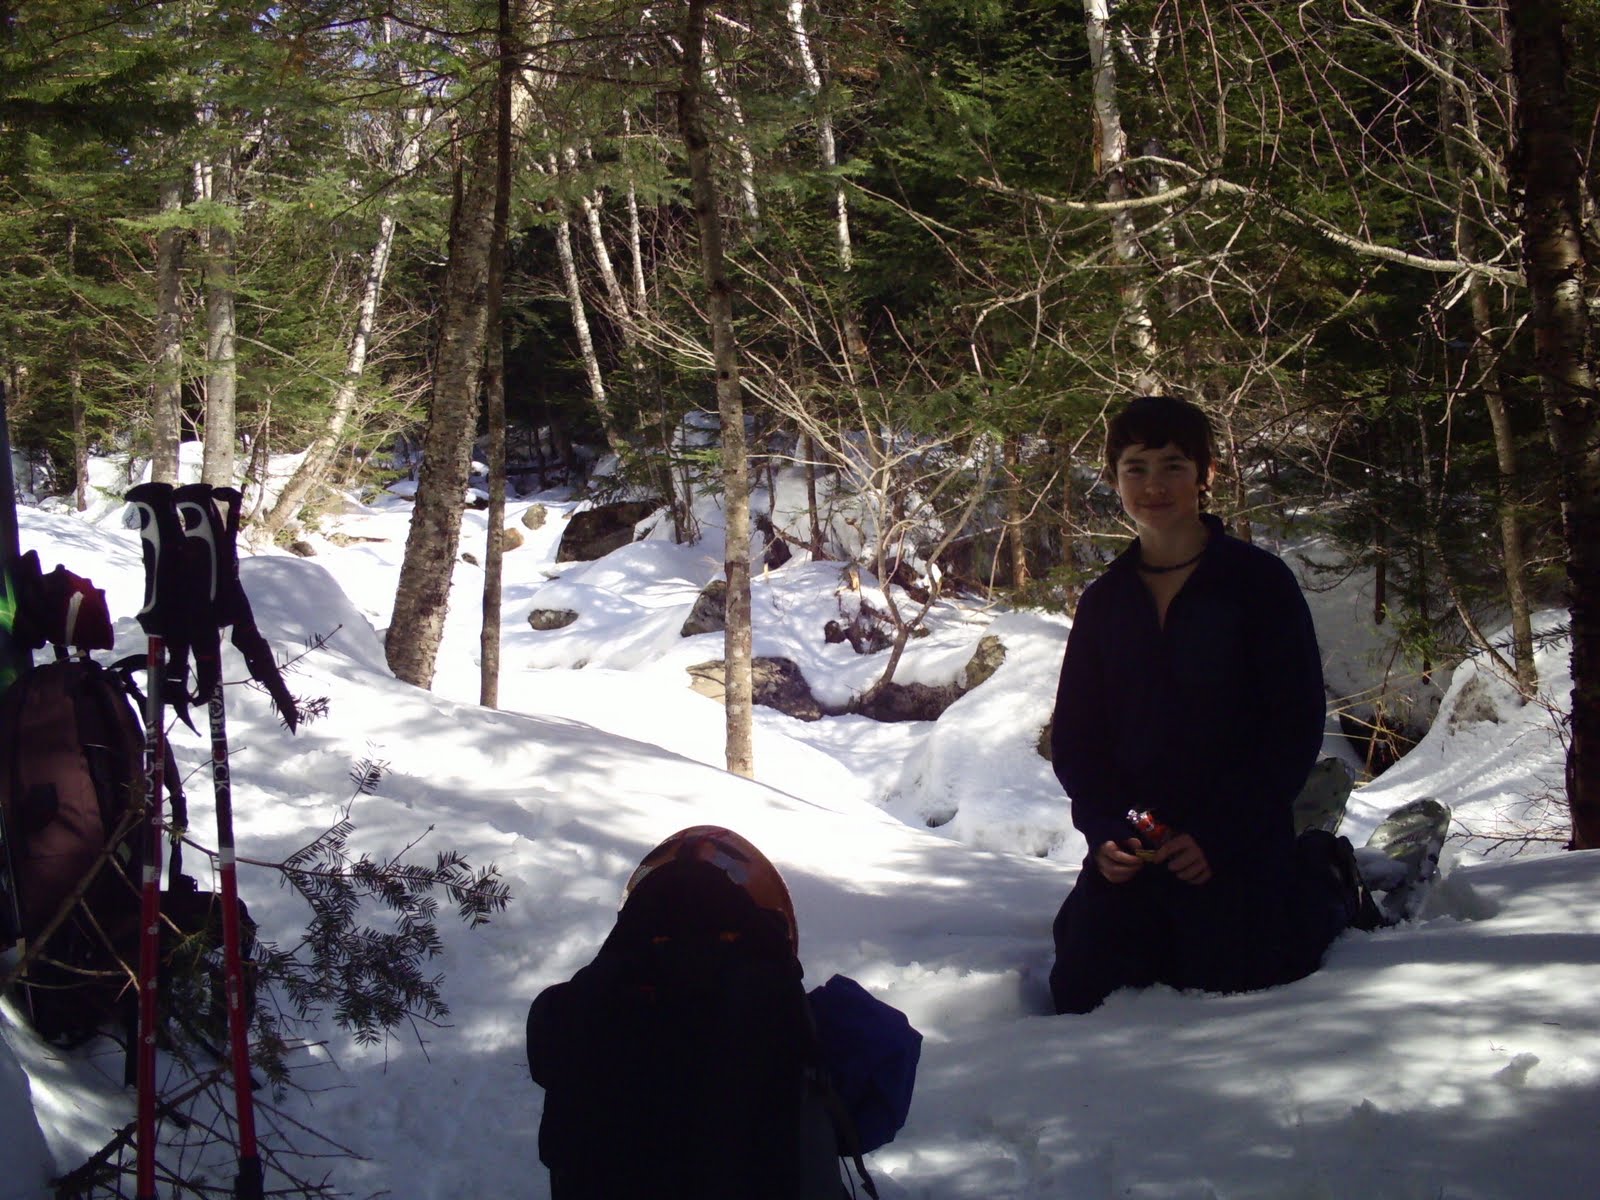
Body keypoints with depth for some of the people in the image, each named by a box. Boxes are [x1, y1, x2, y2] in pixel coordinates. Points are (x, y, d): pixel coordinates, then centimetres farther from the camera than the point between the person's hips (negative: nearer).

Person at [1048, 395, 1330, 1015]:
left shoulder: (1258, 581, -3)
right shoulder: (1104, 601, 10)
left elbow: (1297, 727, -7)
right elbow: (1073, 735, 11)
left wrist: (1218, 834, -14)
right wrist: (1103, 830, -8)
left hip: (1235, 853, -3)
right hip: (1127, 854, 4)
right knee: (1080, 1000, -2)